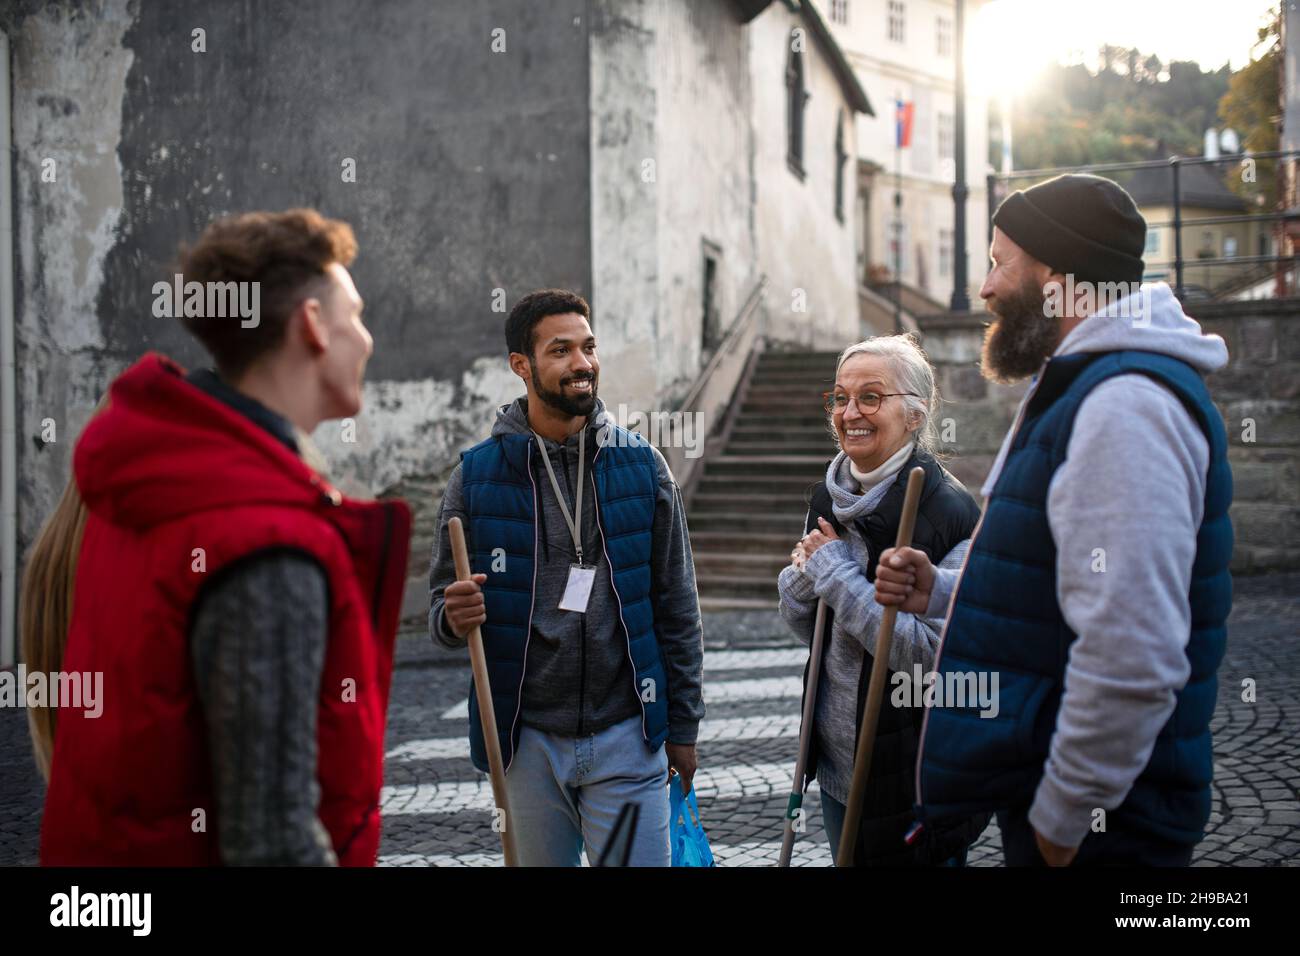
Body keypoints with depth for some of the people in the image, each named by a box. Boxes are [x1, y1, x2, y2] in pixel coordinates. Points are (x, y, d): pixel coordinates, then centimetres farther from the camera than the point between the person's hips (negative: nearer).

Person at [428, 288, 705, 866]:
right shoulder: (477, 474, -1)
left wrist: (683, 727, 4)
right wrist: (454, 618, -20)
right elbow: (443, 603, 5)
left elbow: (677, 606, 5)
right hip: (527, 738, 1)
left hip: (627, 735, 0)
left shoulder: (641, 465, 1)